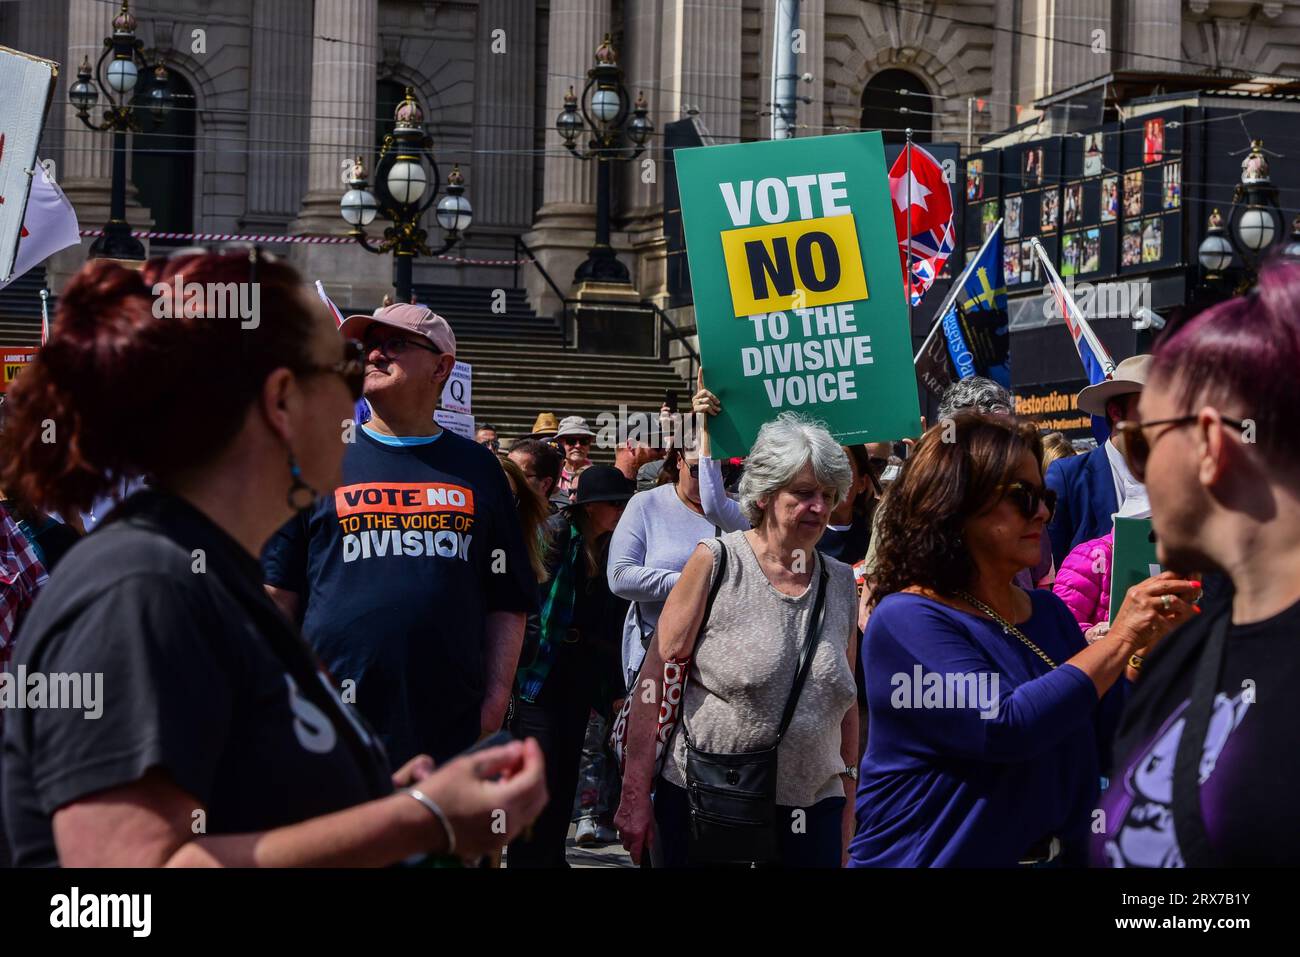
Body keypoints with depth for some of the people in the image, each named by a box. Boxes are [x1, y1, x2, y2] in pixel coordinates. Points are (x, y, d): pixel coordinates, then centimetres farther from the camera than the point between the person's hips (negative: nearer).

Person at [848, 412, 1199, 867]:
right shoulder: (905, 621, -10)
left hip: (1058, 853, 5)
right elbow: (1004, 727, -22)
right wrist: (1120, 639, -17)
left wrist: (1154, 644, -2)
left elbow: (1105, 749, 10)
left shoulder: (1047, 611, 9)